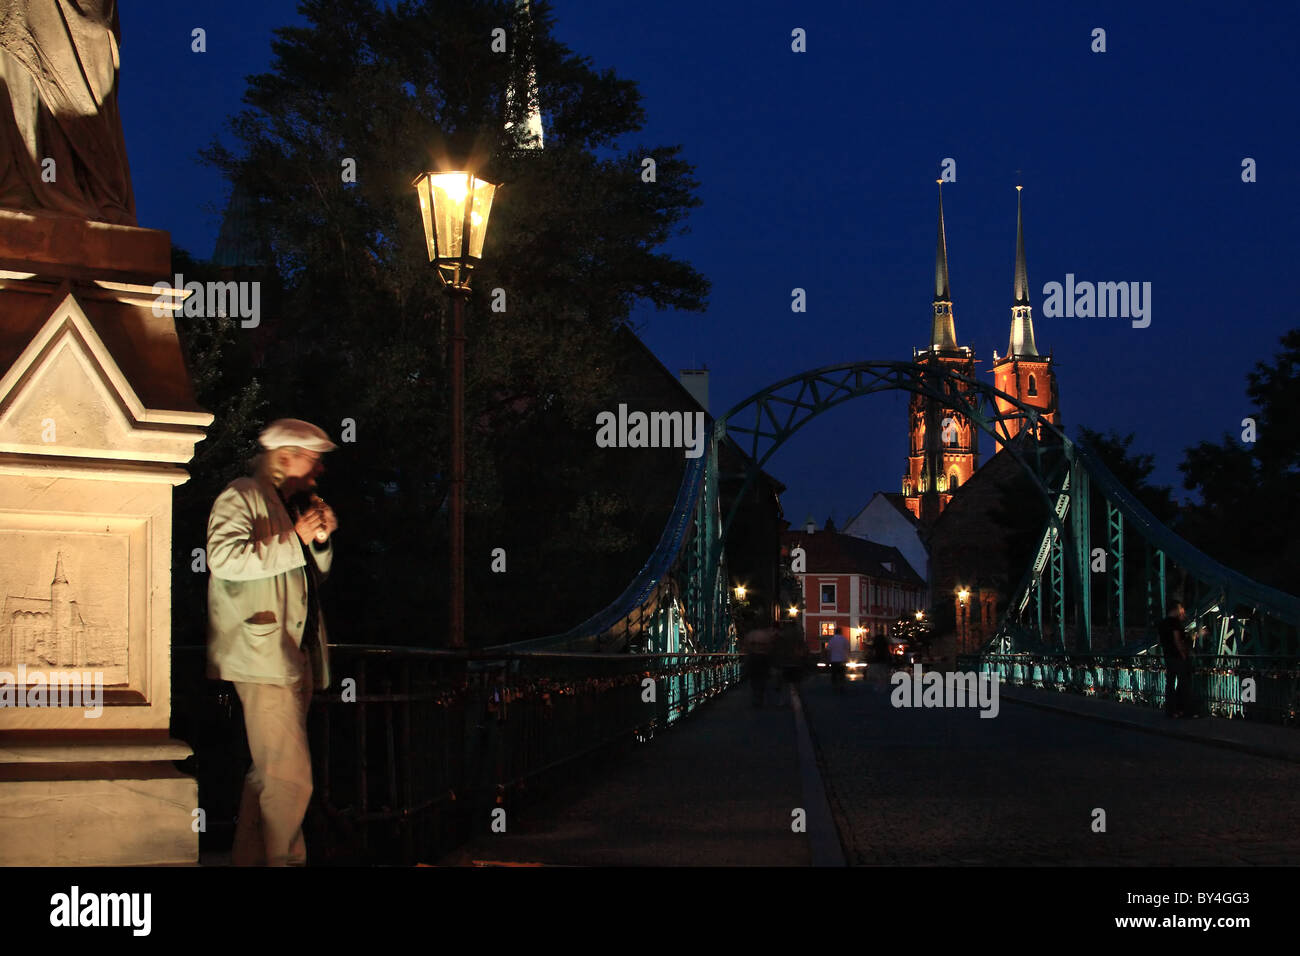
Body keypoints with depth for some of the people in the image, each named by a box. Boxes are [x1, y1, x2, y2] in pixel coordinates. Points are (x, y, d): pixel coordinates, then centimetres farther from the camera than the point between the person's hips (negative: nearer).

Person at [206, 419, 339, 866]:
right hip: (263, 656, -9)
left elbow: (317, 574, 30)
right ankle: (285, 859, -7)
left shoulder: (296, 504, 22)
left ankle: (248, 857, 19)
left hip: (297, 654, 9)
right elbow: (224, 557, -20)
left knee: (270, 771, 12)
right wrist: (295, 539, -16)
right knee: (290, 777, -14)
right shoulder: (241, 497, -4)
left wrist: (321, 540, 10)